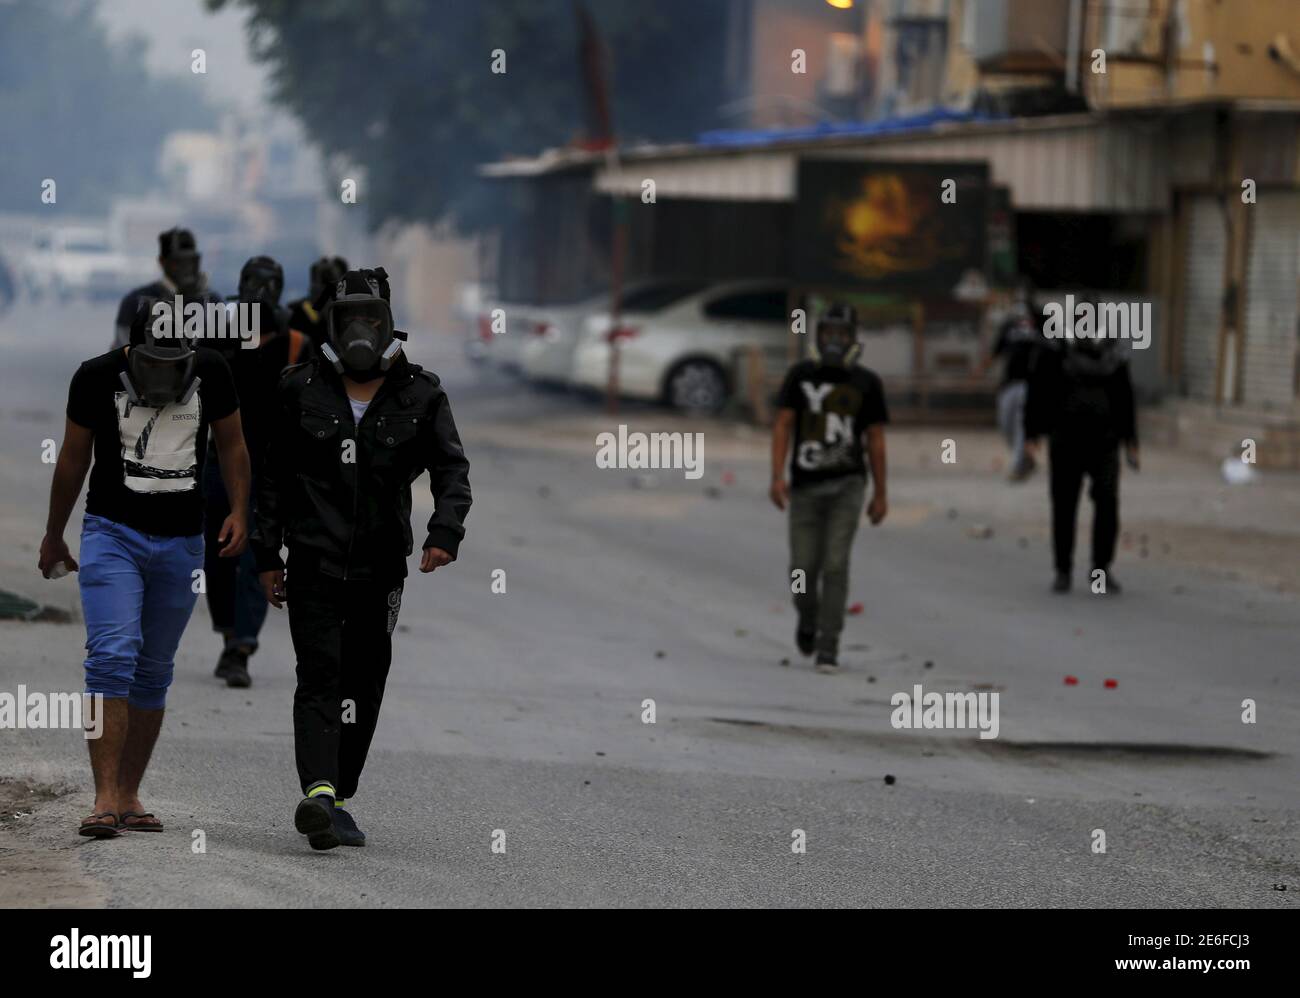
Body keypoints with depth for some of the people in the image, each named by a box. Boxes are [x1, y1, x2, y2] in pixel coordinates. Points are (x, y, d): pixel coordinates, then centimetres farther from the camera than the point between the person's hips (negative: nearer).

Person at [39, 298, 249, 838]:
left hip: (182, 543, 3)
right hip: (112, 532, -3)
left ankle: (129, 795, 13)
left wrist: (239, 511, -1)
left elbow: (231, 444, 12)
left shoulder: (211, 372, -3)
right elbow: (73, 458, 7)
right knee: (112, 659, -16)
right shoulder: (97, 377, -7)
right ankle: (106, 798, -18)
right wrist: (53, 536, 15)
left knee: (153, 674, 6)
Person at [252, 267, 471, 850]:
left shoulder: (419, 396, 3)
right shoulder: (303, 390, 4)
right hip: (314, 560, -2)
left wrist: (445, 532, -22)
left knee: (364, 685, 7)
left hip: (381, 565, 2)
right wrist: (267, 555, 7)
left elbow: (452, 470, -4)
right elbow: (273, 477, 10)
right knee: (319, 676, -15)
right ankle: (318, 792, -29)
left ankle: (335, 799, 18)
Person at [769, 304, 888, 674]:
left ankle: (828, 648, -6)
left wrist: (881, 493, 4)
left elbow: (876, 440, 5)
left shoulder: (866, 383, 1)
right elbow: (782, 427, -3)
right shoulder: (801, 375, 1)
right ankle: (808, 618, 36)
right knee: (804, 568, 2)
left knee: (835, 565, -11)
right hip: (805, 486, 1)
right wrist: (777, 477, -15)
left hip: (847, 484, -1)